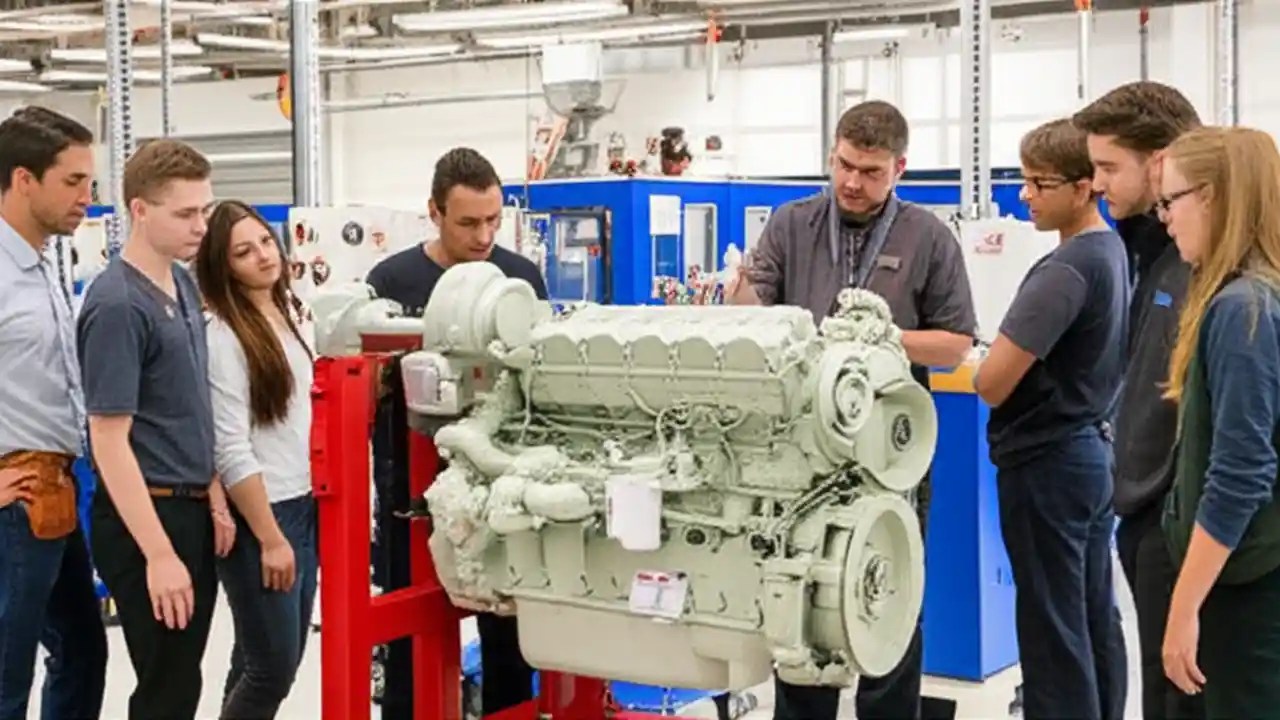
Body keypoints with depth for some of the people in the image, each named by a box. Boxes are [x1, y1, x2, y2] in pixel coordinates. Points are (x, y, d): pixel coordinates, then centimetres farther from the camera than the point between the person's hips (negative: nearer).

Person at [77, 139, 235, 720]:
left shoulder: (185, 285, 8)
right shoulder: (116, 304, -18)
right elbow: (110, 441, -20)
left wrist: (214, 498, 11)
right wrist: (158, 553, -22)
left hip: (191, 509, 8)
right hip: (143, 517, -8)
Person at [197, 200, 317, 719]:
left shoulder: (290, 314, 8)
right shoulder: (221, 335, -15)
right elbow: (230, 451, -19)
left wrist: (314, 495, 16)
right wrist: (269, 538, -19)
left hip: (303, 504, 8)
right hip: (257, 512, -8)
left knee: (273, 660, 15)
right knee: (273, 668, -1)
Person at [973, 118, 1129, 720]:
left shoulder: (1065, 269, -21)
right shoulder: (1117, 252, 6)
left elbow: (991, 382, -24)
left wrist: (996, 376, -4)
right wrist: (1023, 375, 14)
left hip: (1046, 463, -9)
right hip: (1094, 450, 9)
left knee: (1053, 631, -1)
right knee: (1095, 620, 15)